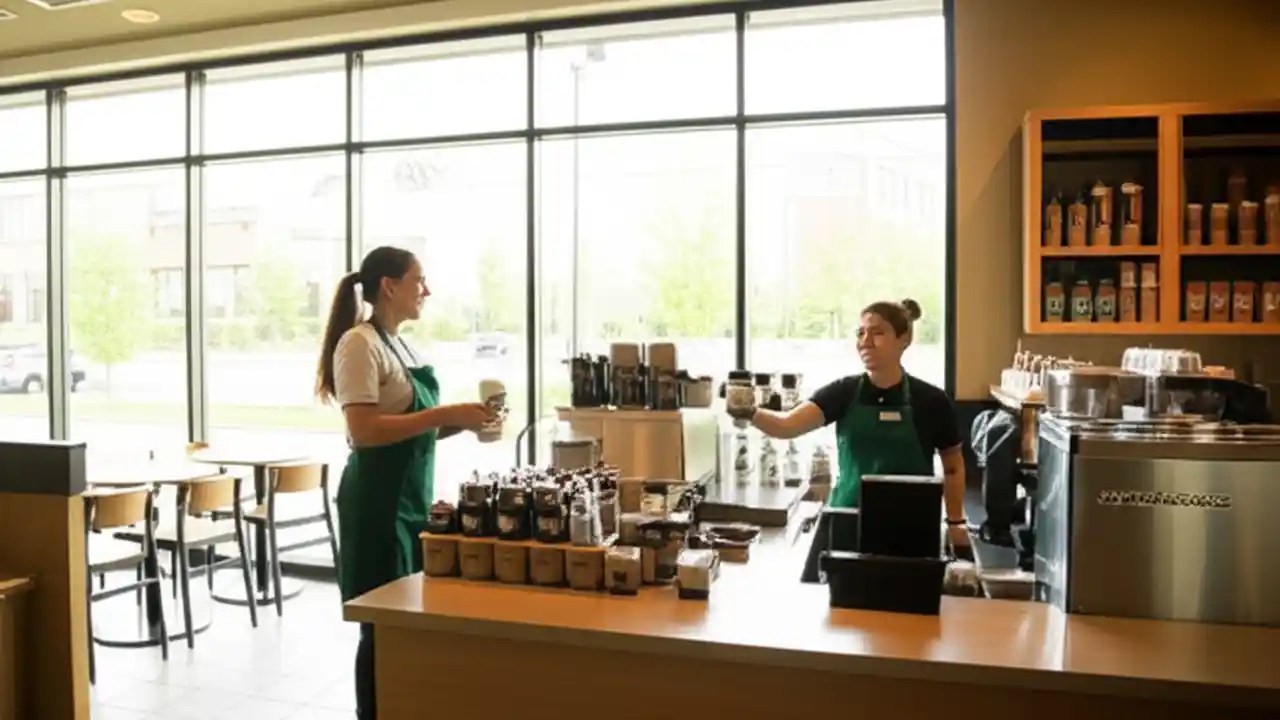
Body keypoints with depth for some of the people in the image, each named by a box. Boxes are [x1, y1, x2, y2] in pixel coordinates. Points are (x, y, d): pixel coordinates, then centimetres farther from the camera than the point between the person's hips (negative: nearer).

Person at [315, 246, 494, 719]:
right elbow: (364, 431, -23)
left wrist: (460, 424, 3)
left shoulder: (400, 345, 14)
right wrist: (445, 415, -23)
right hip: (378, 501, -9)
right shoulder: (359, 344, -13)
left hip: (412, 498, 9)